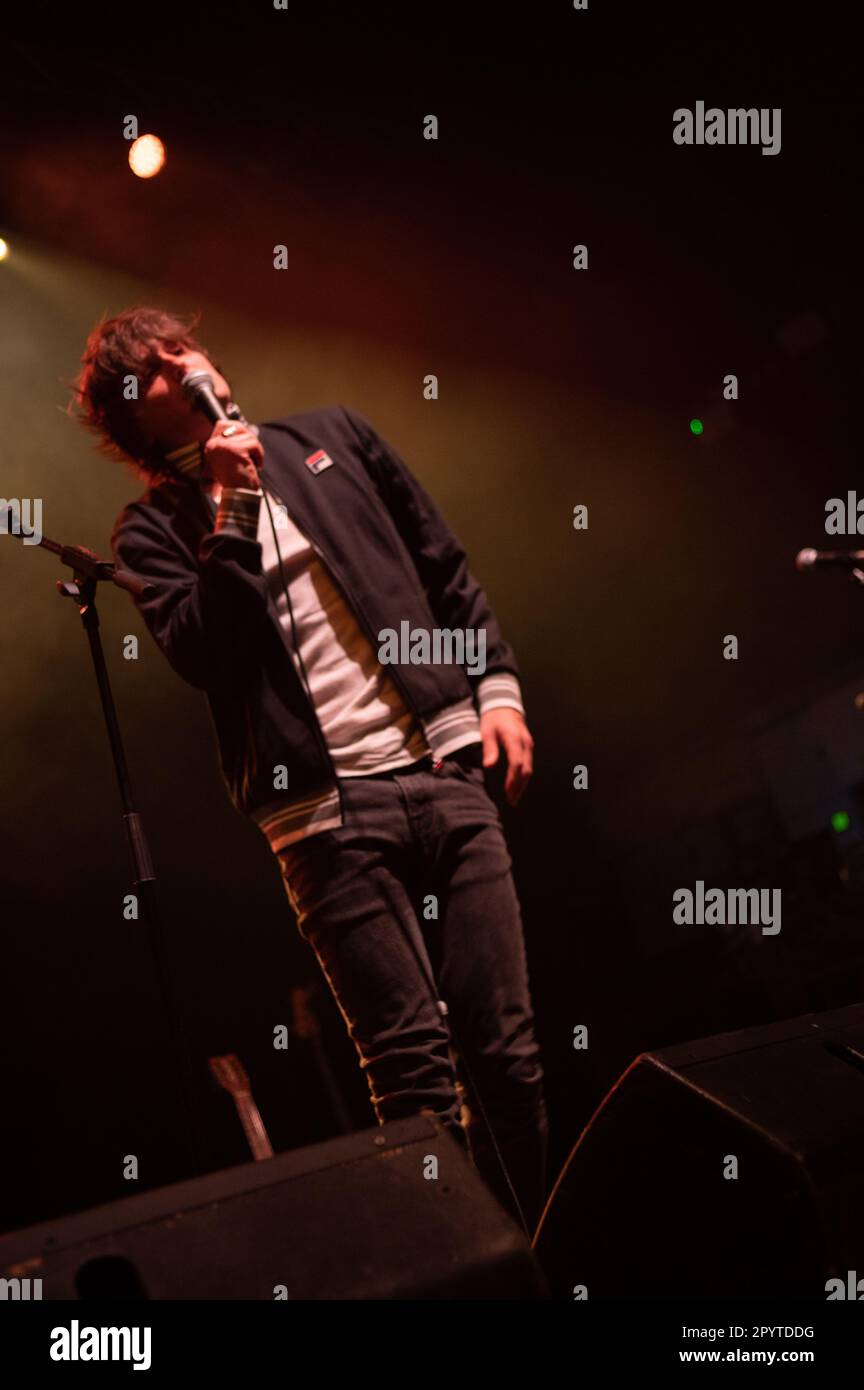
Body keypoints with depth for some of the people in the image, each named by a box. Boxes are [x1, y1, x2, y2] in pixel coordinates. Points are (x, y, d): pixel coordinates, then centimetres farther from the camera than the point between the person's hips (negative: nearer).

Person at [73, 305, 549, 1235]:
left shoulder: (332, 436, 17)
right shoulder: (154, 530, 9)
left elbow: (446, 567, 18)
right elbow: (201, 654, -8)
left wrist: (495, 685, 8)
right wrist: (232, 509, -8)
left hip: (445, 767, 3)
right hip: (326, 809, -3)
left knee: (506, 1048, 4)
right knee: (413, 1066, -3)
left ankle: (536, 1247, 20)